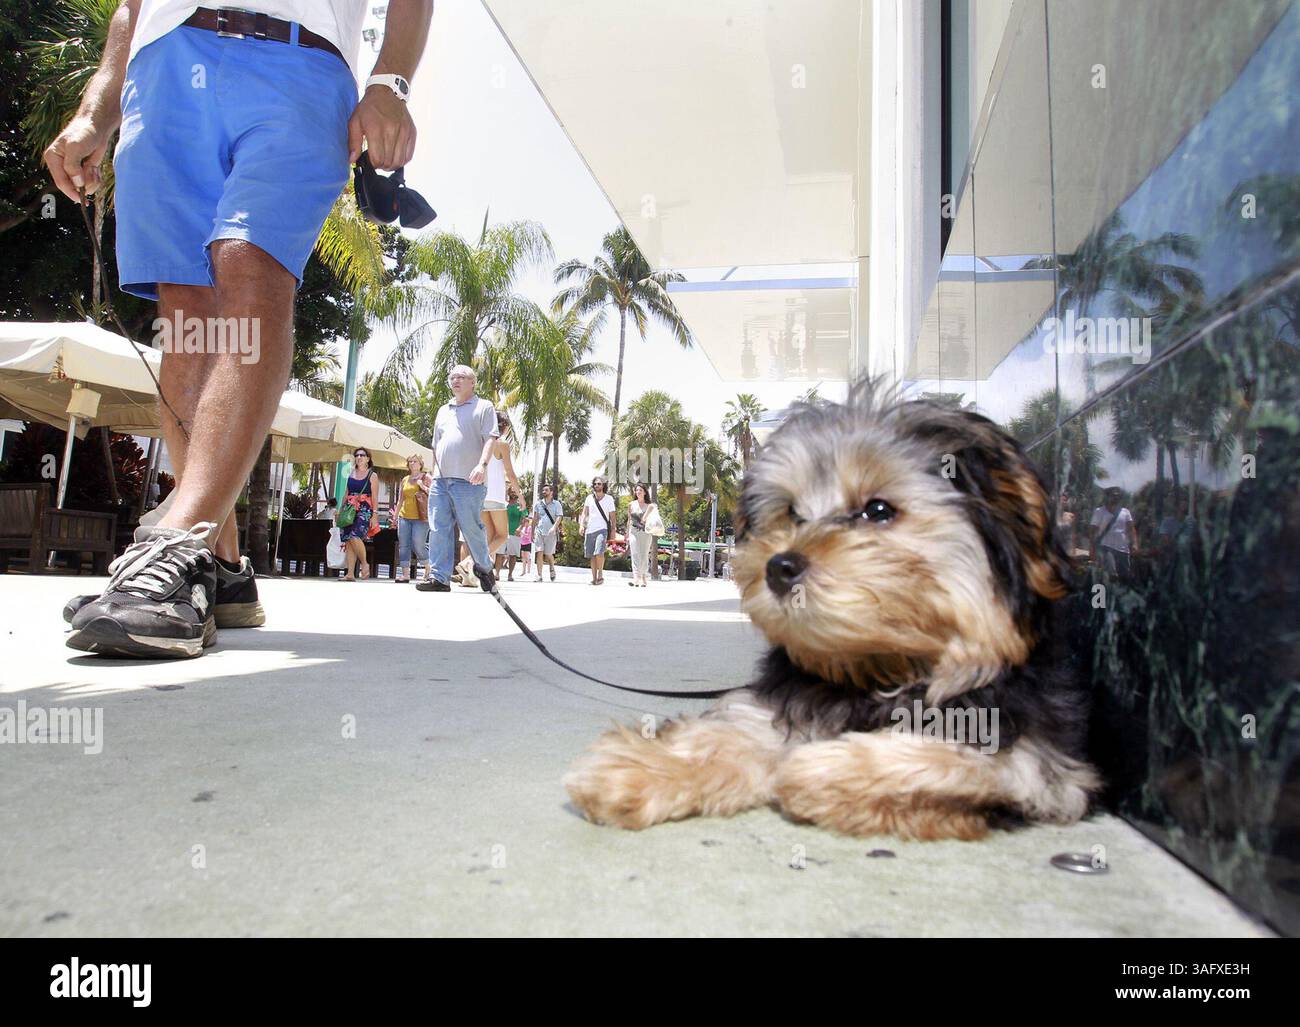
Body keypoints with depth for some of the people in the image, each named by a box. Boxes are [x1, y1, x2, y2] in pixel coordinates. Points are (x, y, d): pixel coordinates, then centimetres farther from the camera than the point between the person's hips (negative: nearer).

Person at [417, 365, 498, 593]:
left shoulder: (483, 407, 6)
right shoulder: (443, 410, 25)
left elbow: (490, 438, -6)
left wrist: (482, 464, -21)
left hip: (468, 481, -6)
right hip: (440, 480, 6)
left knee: (471, 529, -4)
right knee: (439, 529, -2)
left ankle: (485, 569, 16)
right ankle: (440, 578, -3)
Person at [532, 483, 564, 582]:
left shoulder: (556, 504, 4)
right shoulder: (538, 504, 11)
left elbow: (559, 517, -6)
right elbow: (534, 519, 14)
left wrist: (554, 527, -23)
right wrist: (532, 532, 10)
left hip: (551, 533, -2)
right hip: (539, 532, 2)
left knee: (548, 554, -1)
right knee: (539, 553, -8)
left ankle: (552, 568, 29)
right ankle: (539, 575, -6)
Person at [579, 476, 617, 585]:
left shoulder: (609, 498, 6)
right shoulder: (589, 498, 11)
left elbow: (612, 515, 7)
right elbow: (584, 513, 7)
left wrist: (613, 529, 0)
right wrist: (582, 524, -7)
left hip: (602, 529, -3)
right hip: (590, 529, 3)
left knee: (599, 552, -21)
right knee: (592, 555, 4)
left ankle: (600, 574, -9)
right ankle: (594, 578, 11)